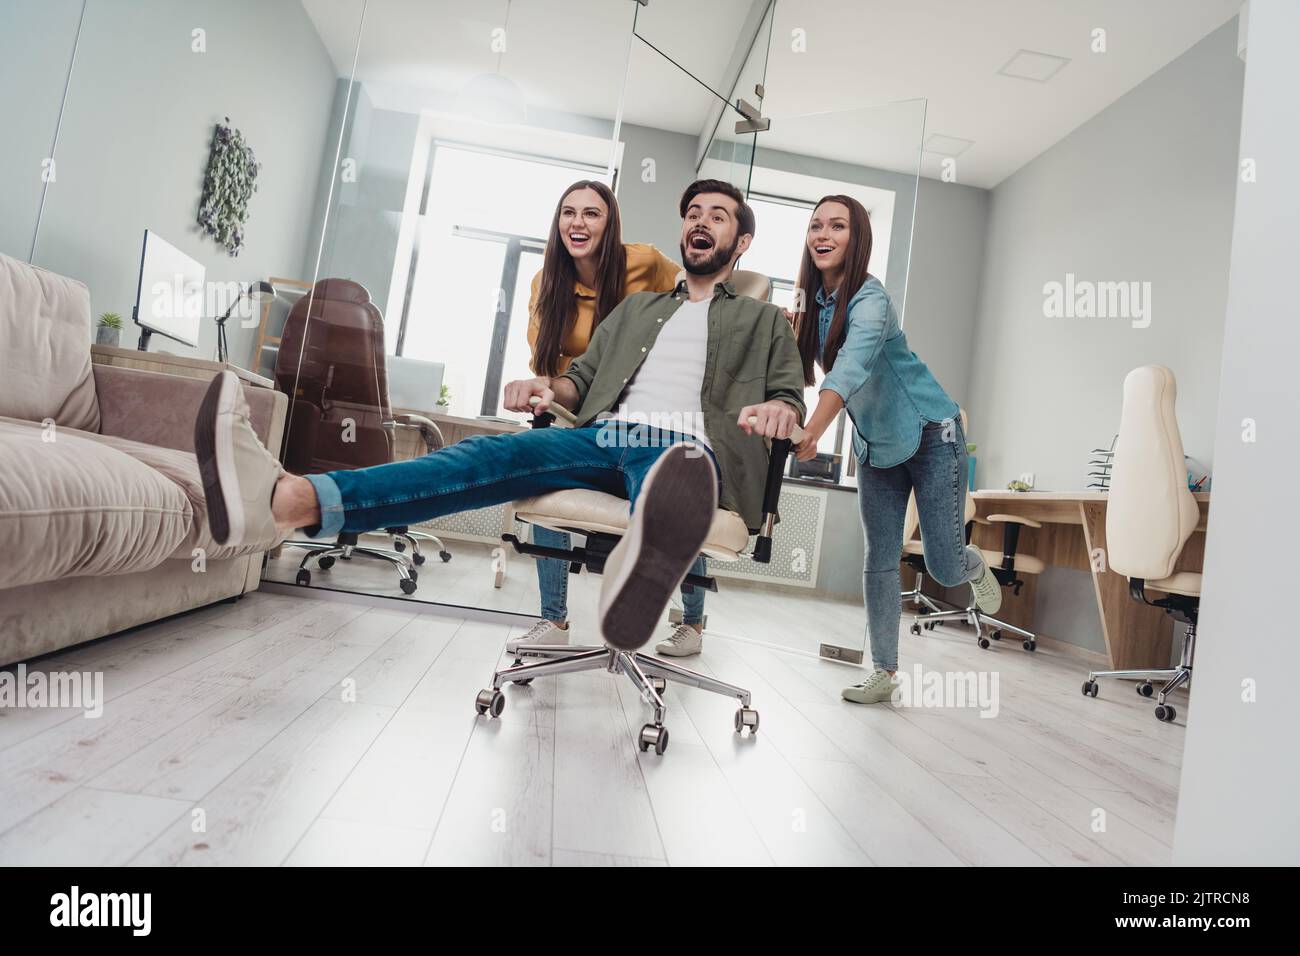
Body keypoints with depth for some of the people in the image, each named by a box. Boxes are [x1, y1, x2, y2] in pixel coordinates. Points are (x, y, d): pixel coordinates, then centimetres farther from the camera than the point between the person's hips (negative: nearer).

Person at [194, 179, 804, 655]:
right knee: (492, 454, -26)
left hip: (686, 448, -2)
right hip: (603, 436, 3)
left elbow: (793, 396, 16)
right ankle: (289, 500, -47)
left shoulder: (765, 321, 27)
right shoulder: (636, 307, 34)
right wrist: (548, 386, 4)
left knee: (675, 470, -42)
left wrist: (778, 410, -10)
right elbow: (584, 374, 28)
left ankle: (643, 569, -80)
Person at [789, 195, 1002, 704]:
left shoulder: (869, 299, -24)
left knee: (944, 568, -1)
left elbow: (850, 367, -41)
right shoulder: (809, 299, -2)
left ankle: (976, 567, 36)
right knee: (879, 562, 4)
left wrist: (812, 431, -56)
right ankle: (883, 672, 14)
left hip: (931, 436, -5)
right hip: (875, 446, 6)